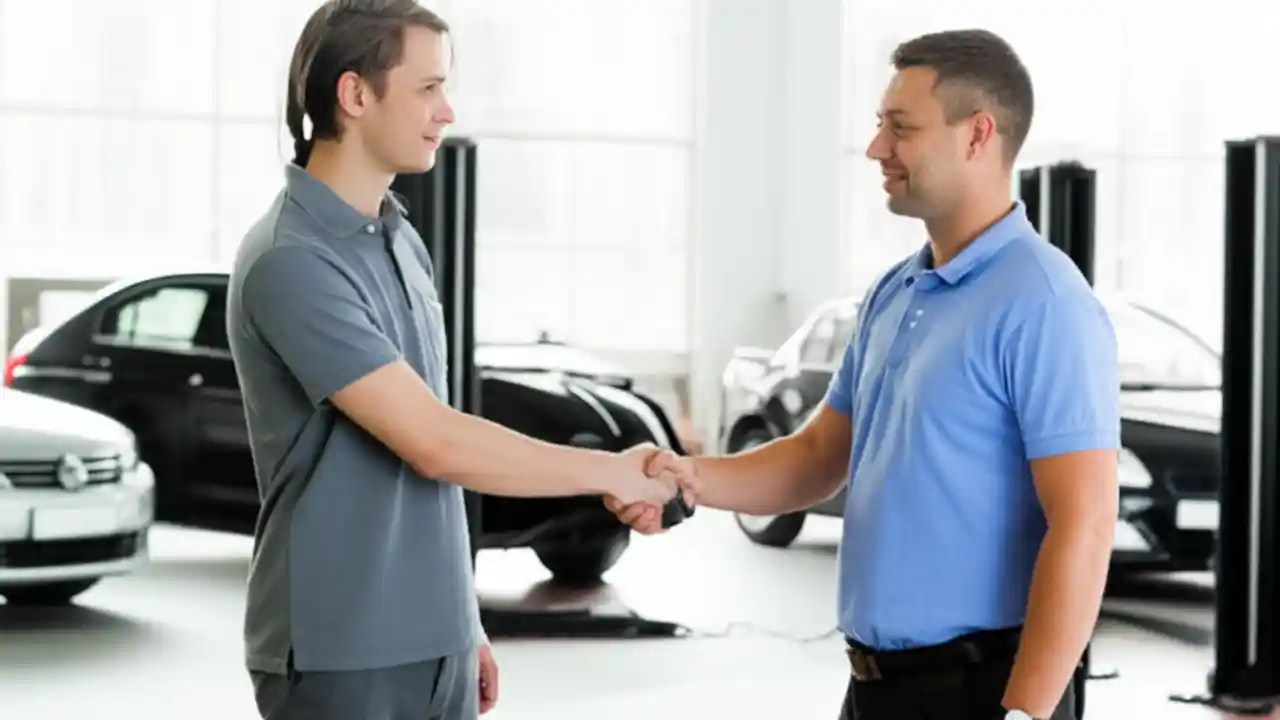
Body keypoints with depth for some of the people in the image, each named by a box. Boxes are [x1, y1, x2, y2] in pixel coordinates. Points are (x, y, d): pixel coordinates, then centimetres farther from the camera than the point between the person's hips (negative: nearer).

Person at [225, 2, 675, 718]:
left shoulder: (403, 241, 11)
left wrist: (461, 622, 17)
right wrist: (612, 473, -12)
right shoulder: (292, 262, -17)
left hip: (432, 642, 8)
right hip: (343, 653, -8)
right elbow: (434, 444, -20)